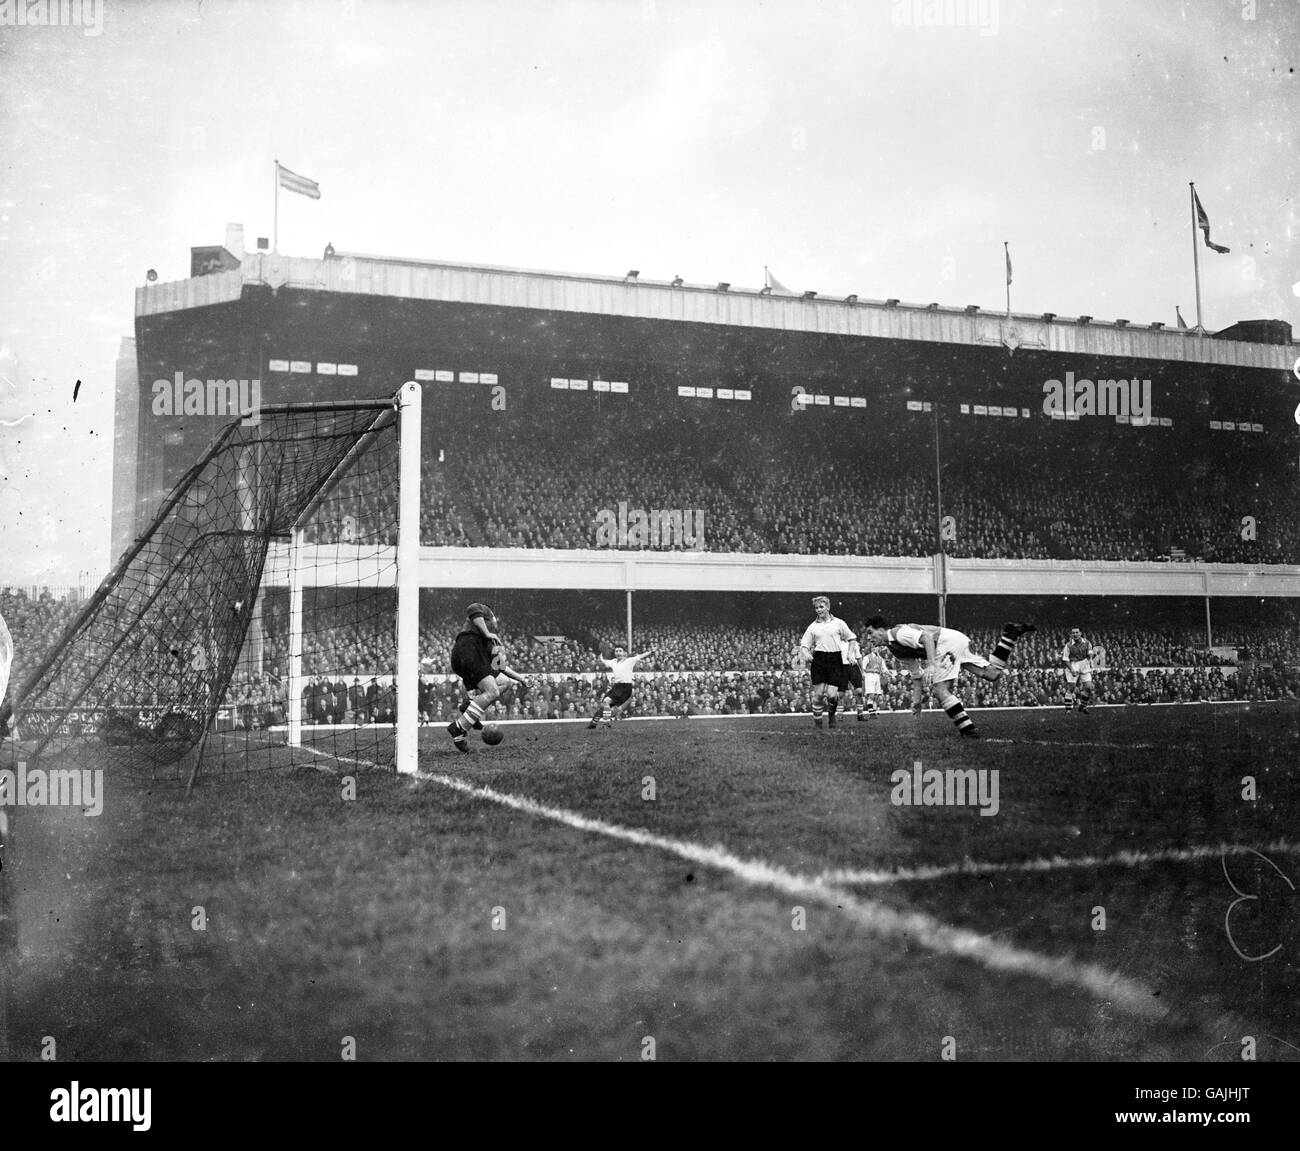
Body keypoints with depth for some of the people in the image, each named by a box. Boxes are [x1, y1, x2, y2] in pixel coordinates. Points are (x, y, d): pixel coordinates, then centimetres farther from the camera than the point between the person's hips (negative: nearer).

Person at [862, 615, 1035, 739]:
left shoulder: (899, 633, -11)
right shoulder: (897, 652, 18)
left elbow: (927, 636, -24)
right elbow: (917, 675, 23)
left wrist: (931, 665, -34)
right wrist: (916, 700, 16)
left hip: (948, 641, -10)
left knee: (940, 690, -15)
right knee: (991, 673, 8)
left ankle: (968, 729, -17)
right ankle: (1010, 635, 15)